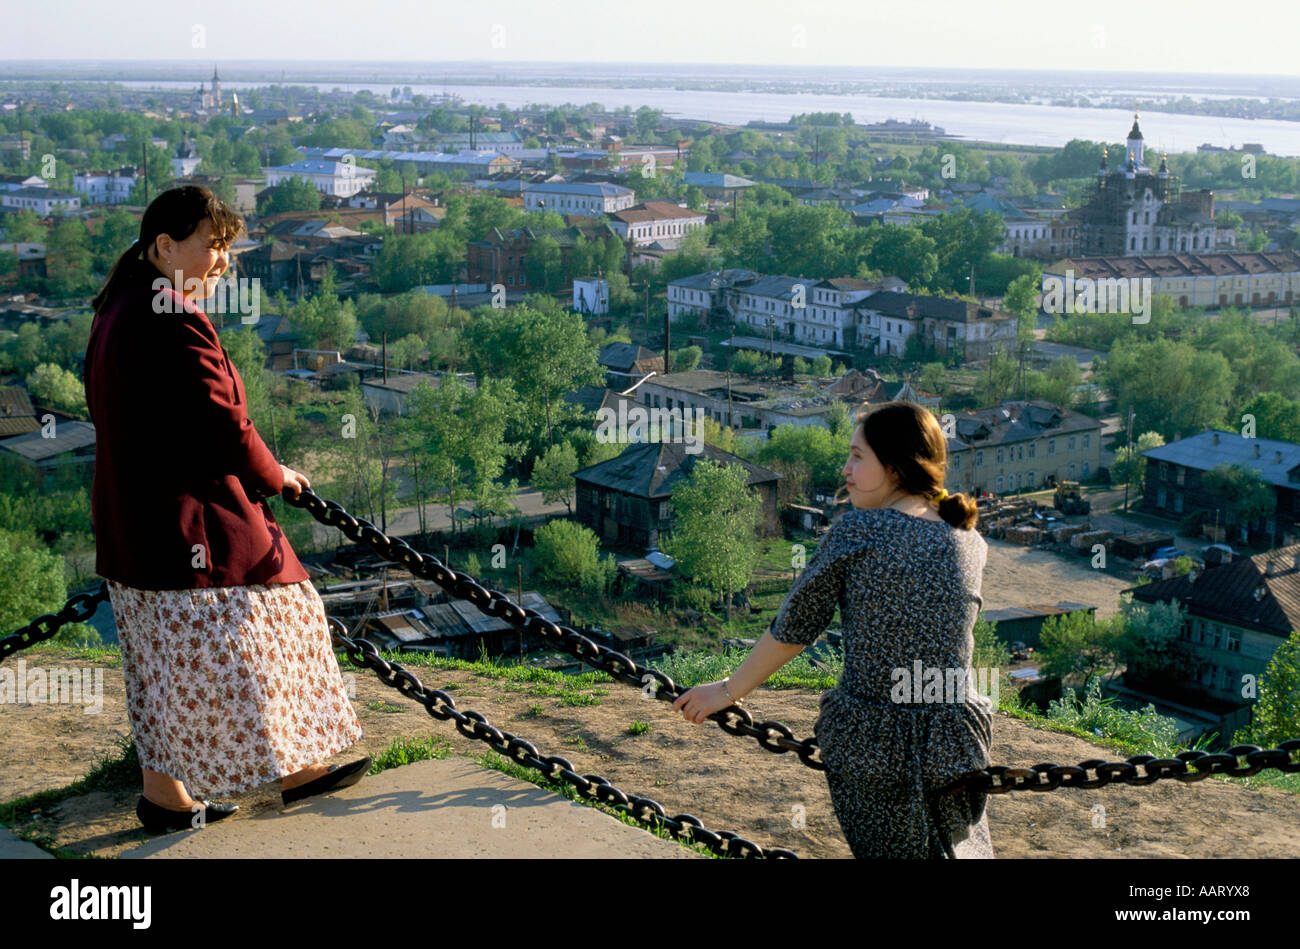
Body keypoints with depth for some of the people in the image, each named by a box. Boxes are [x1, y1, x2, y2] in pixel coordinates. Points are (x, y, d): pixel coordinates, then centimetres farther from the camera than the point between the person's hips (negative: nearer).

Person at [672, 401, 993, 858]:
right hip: (953, 749, 3)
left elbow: (793, 629, -2)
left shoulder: (857, 530, -9)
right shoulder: (971, 546, 3)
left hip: (866, 748, -3)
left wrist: (728, 690, 10)